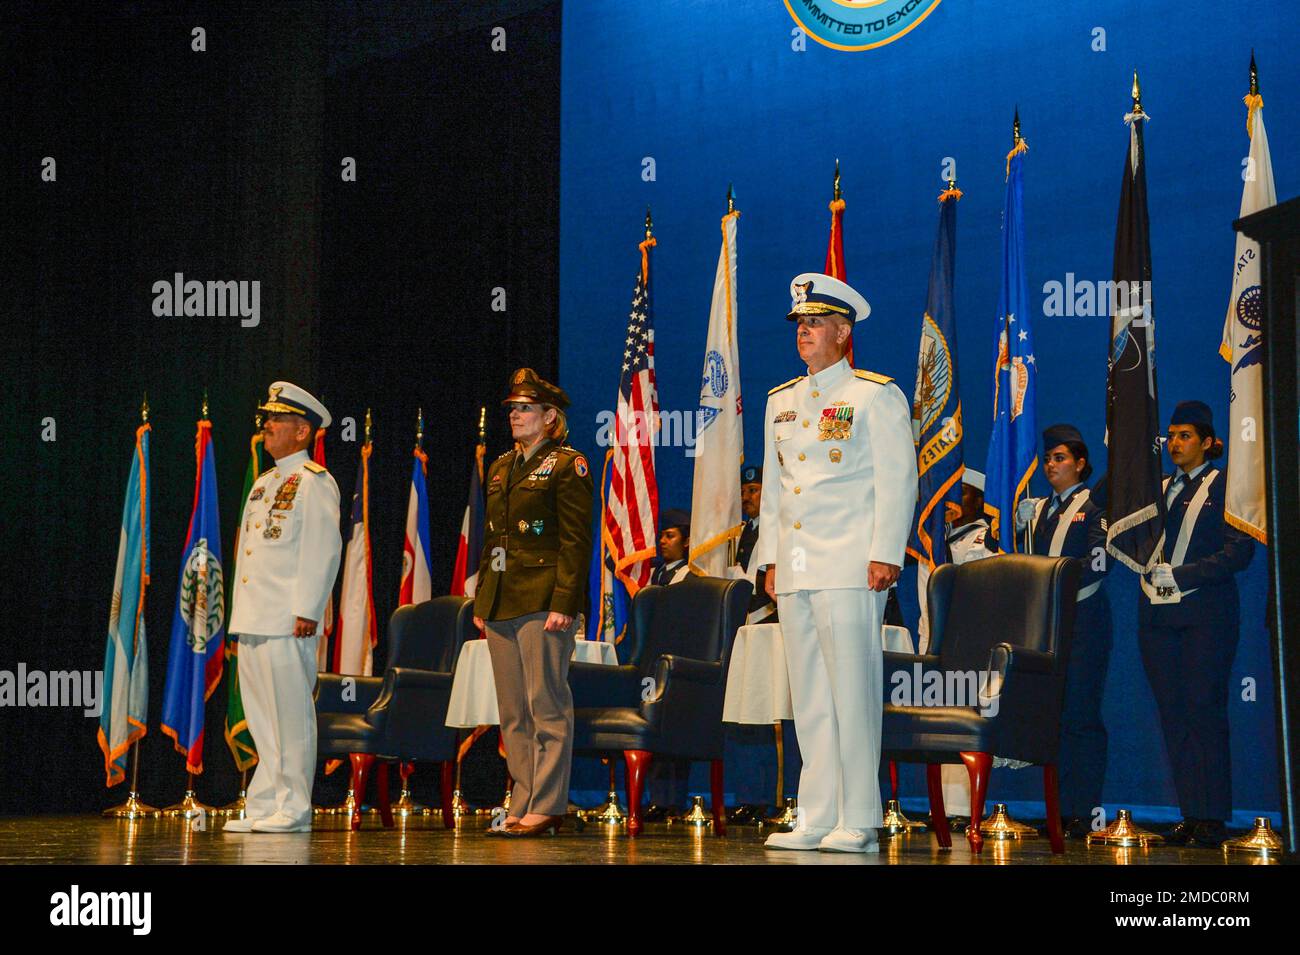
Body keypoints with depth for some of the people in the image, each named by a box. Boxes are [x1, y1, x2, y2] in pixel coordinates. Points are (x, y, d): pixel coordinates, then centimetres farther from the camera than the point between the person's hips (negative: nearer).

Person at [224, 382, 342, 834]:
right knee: (260, 716, 10)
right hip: (253, 619, 9)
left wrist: (307, 610, -17)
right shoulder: (264, 482, 21)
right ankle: (263, 806, 14)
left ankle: (293, 809, 0)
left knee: (290, 715, -5)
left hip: (287, 623, -9)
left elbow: (323, 550, -12)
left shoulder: (314, 482, -6)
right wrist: (241, 610, 18)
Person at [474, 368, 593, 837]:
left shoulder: (566, 464, -4)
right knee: (513, 713, 8)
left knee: (547, 705, -5)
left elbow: (576, 542, -10)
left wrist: (564, 604, -18)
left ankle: (548, 806, -2)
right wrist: (481, 602, 15)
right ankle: (523, 806, 13)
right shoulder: (500, 467, 18)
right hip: (501, 603, 8)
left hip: (543, 601, -8)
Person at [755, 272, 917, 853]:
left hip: (850, 566, -6)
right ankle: (816, 820, 10)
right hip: (795, 568, 6)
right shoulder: (780, 402, 18)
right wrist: (770, 559, 15)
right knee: (808, 697, 6)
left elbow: (898, 483, -4)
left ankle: (858, 823, -3)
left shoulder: (876, 396, 0)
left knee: (852, 693, -7)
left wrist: (885, 556, -12)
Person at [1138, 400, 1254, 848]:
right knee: (1173, 715, 4)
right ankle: (1190, 815, 8)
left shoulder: (1225, 488, 1)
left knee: (1204, 710, -7)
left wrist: (1181, 574, -15)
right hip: (1159, 616, 5)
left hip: (1206, 613, -5)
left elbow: (1239, 552, -9)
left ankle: (1213, 818, -3)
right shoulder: (1158, 490, 18)